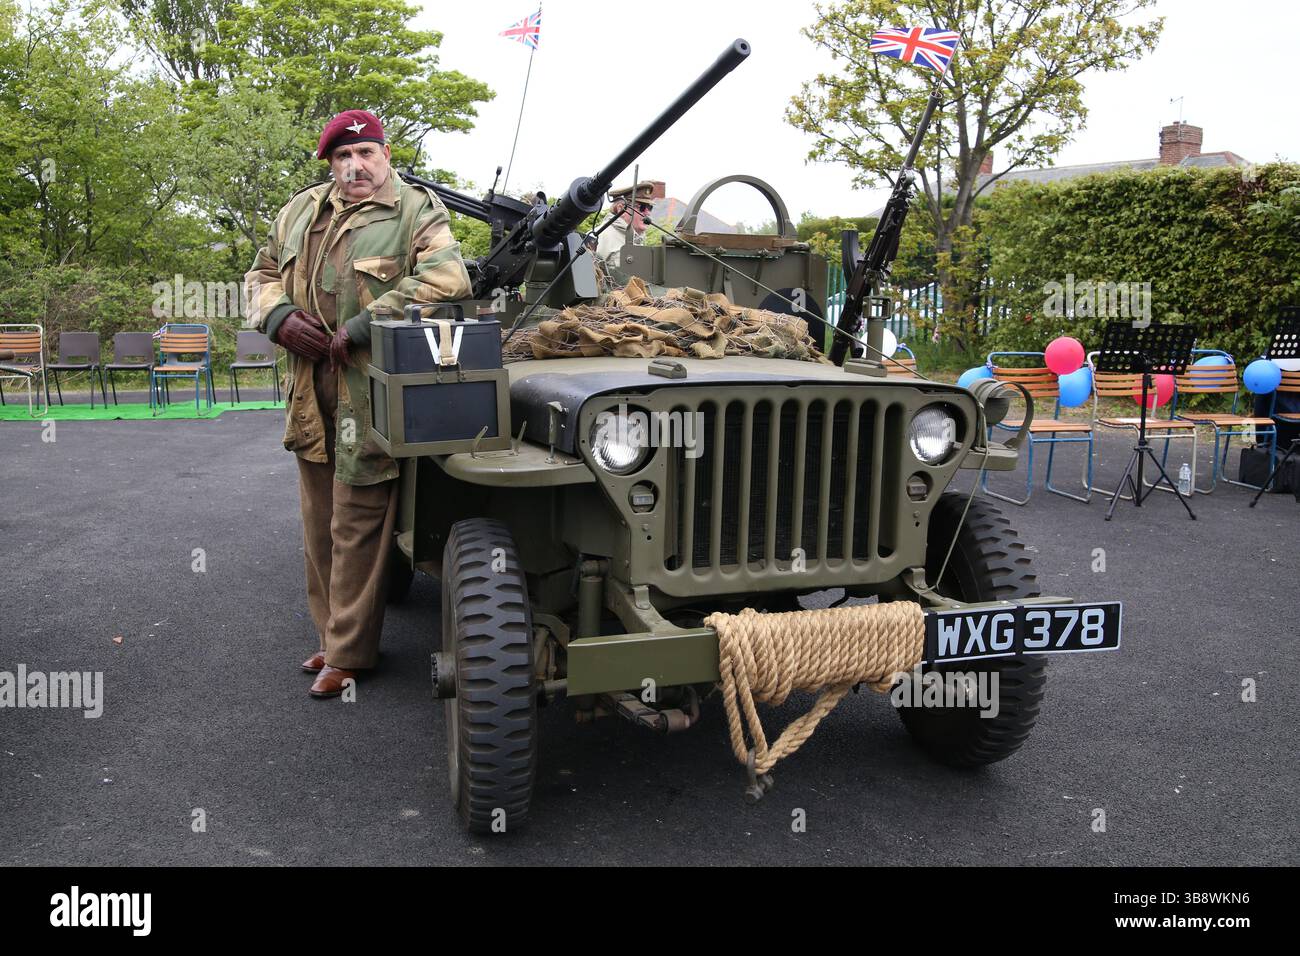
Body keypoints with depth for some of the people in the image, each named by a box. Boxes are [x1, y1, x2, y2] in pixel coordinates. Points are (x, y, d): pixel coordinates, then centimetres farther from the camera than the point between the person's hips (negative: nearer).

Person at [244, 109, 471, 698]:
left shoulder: (416, 212, -3)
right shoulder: (301, 211, 16)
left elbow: (447, 276, -20)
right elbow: (261, 273, 21)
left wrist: (364, 324, -21)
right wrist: (279, 316, -3)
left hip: (372, 395, -6)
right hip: (311, 395, 7)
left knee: (357, 528, -3)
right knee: (319, 525, 15)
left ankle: (348, 653, 9)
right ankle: (330, 633, 30)